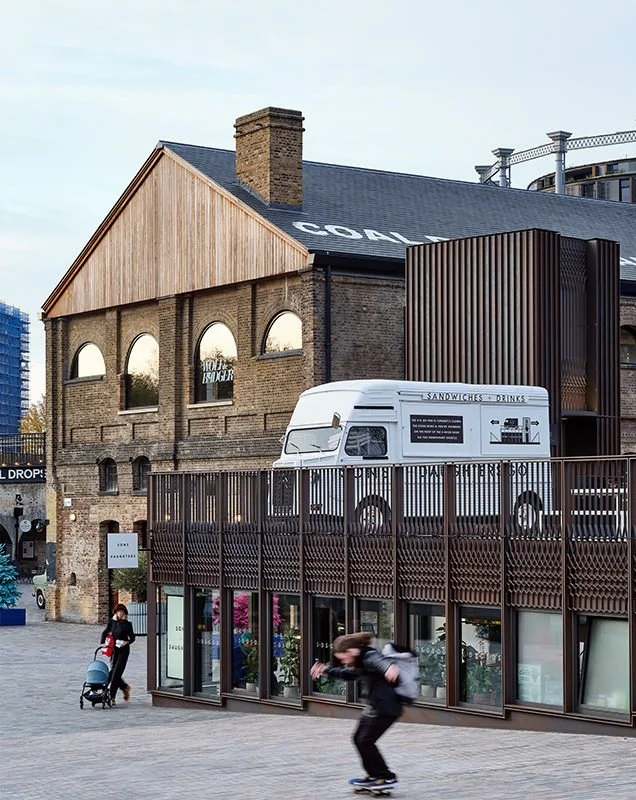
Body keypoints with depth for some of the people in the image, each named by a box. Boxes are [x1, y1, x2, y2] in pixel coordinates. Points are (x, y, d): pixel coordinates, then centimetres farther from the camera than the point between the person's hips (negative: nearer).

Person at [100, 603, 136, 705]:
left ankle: (112, 697, -9)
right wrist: (103, 643, -13)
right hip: (114, 649, 4)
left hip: (123, 650, -4)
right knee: (112, 672, 6)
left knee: (116, 673, -10)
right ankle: (125, 687, 31)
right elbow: (105, 632, 3)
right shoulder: (112, 622, 5)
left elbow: (132, 637, 2)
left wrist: (127, 642, -18)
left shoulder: (127, 624, -2)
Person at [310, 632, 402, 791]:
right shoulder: (360, 663, 13)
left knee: (365, 741, -8)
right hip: (373, 707, 11)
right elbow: (347, 674, 32)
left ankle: (387, 777, 1)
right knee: (358, 739, 13)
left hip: (386, 708, -11)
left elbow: (380, 661, -43)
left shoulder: (370, 656, -19)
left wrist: (389, 667, -66)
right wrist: (327, 670, 25)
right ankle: (373, 775, 23)